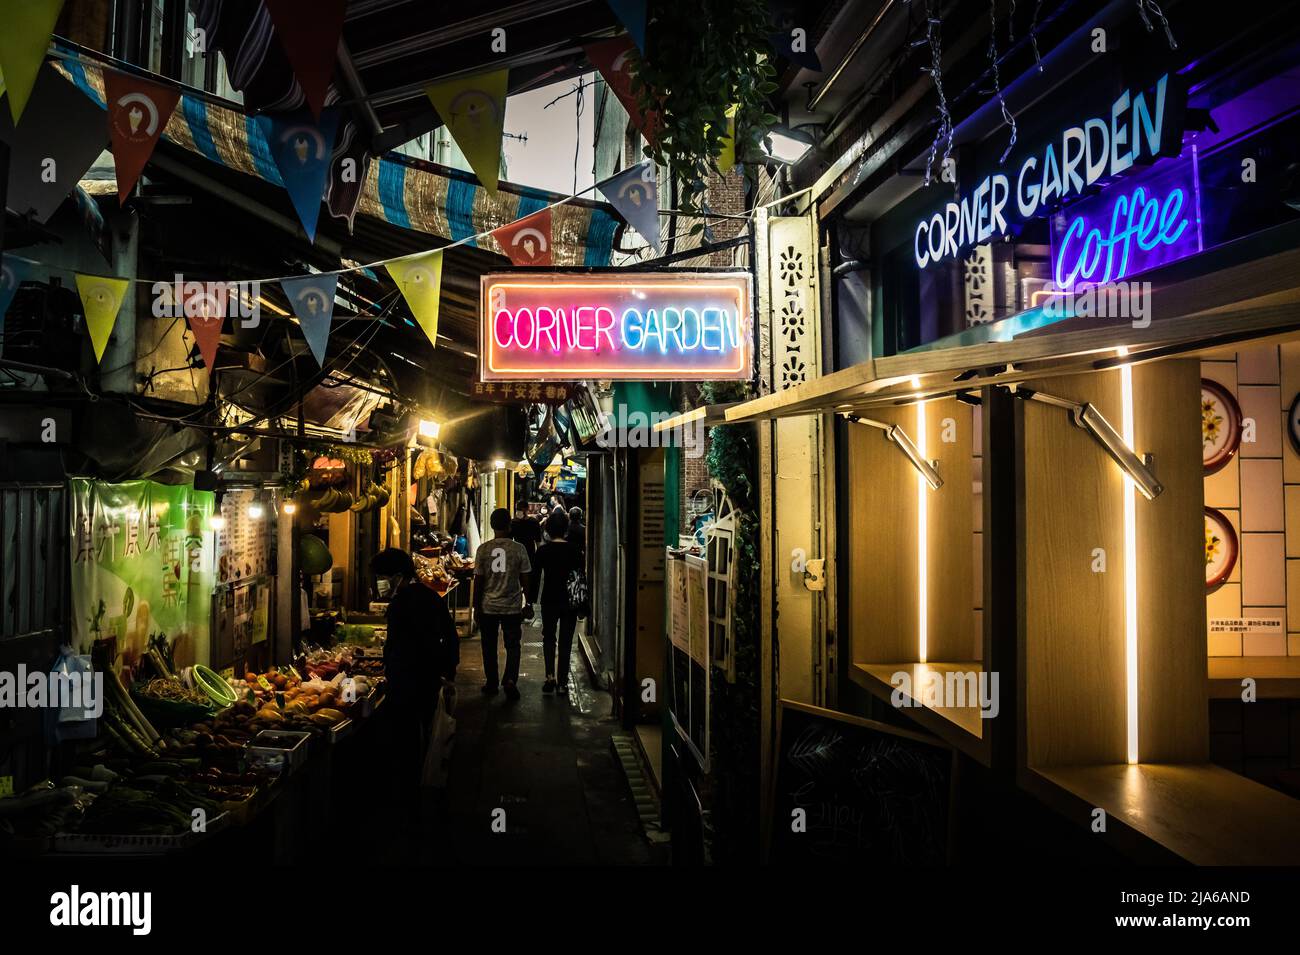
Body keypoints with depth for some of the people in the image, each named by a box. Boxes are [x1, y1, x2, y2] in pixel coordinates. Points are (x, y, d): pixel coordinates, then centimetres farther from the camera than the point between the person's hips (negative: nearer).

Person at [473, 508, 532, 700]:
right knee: (512, 645, 9)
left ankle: (491, 684, 20)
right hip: (512, 607, -1)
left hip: (488, 607, 1)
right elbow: (525, 580, -2)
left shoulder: (483, 549, -5)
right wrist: (529, 603, 10)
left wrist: (476, 606, 6)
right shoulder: (519, 548, -7)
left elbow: (478, 580, -3)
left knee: (489, 647, 13)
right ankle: (510, 679, -8)